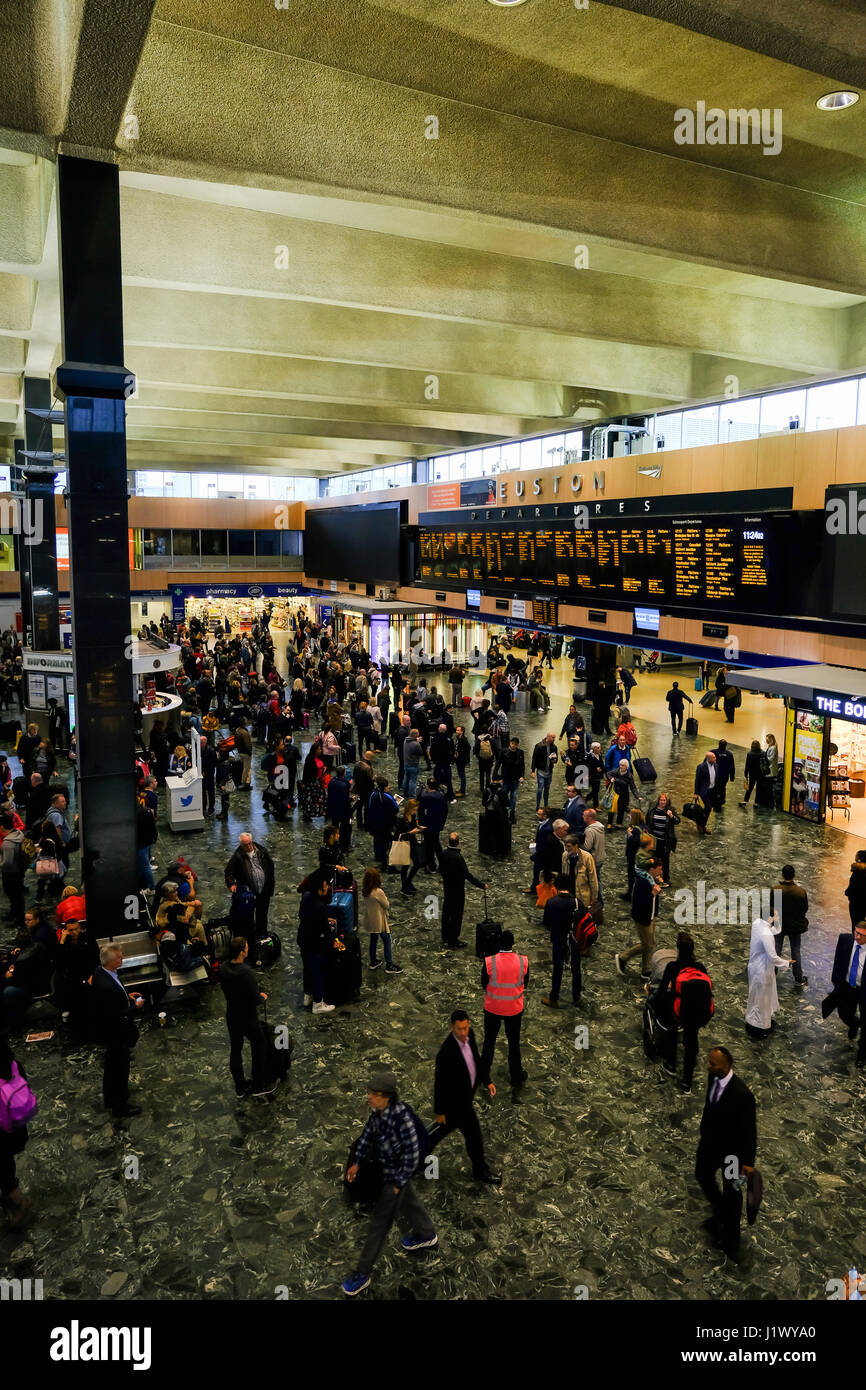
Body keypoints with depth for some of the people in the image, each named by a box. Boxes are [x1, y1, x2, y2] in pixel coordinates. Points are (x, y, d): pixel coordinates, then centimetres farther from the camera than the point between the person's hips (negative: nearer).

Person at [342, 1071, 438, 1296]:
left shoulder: (402, 1118, -36)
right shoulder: (379, 1109, -14)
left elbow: (412, 1154, -27)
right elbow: (368, 1134, 3)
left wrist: (399, 1183, -17)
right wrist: (356, 1162, 1)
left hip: (396, 1174, -7)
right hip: (384, 1167, 7)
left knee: (379, 1223, 7)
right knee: (407, 1202, 30)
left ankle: (362, 1274, 23)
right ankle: (427, 1235, 56)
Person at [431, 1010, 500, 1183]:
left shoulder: (469, 1034, -14)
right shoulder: (446, 1053, -37)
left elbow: (476, 1059, 6)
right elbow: (439, 1084, -24)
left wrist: (488, 1081, 8)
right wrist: (439, 1111, -13)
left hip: (466, 1092, 8)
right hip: (456, 1101, -8)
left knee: (450, 1124, 28)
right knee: (473, 1135, 11)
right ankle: (480, 1171, 36)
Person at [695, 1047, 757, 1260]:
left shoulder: (742, 1095, -36)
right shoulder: (712, 1077, -15)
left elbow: (749, 1129, -24)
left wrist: (748, 1162, -15)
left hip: (731, 1150, -7)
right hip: (710, 1142, 7)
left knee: (731, 1193, 17)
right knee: (702, 1176, 29)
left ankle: (730, 1238, 42)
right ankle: (720, 1213, 57)